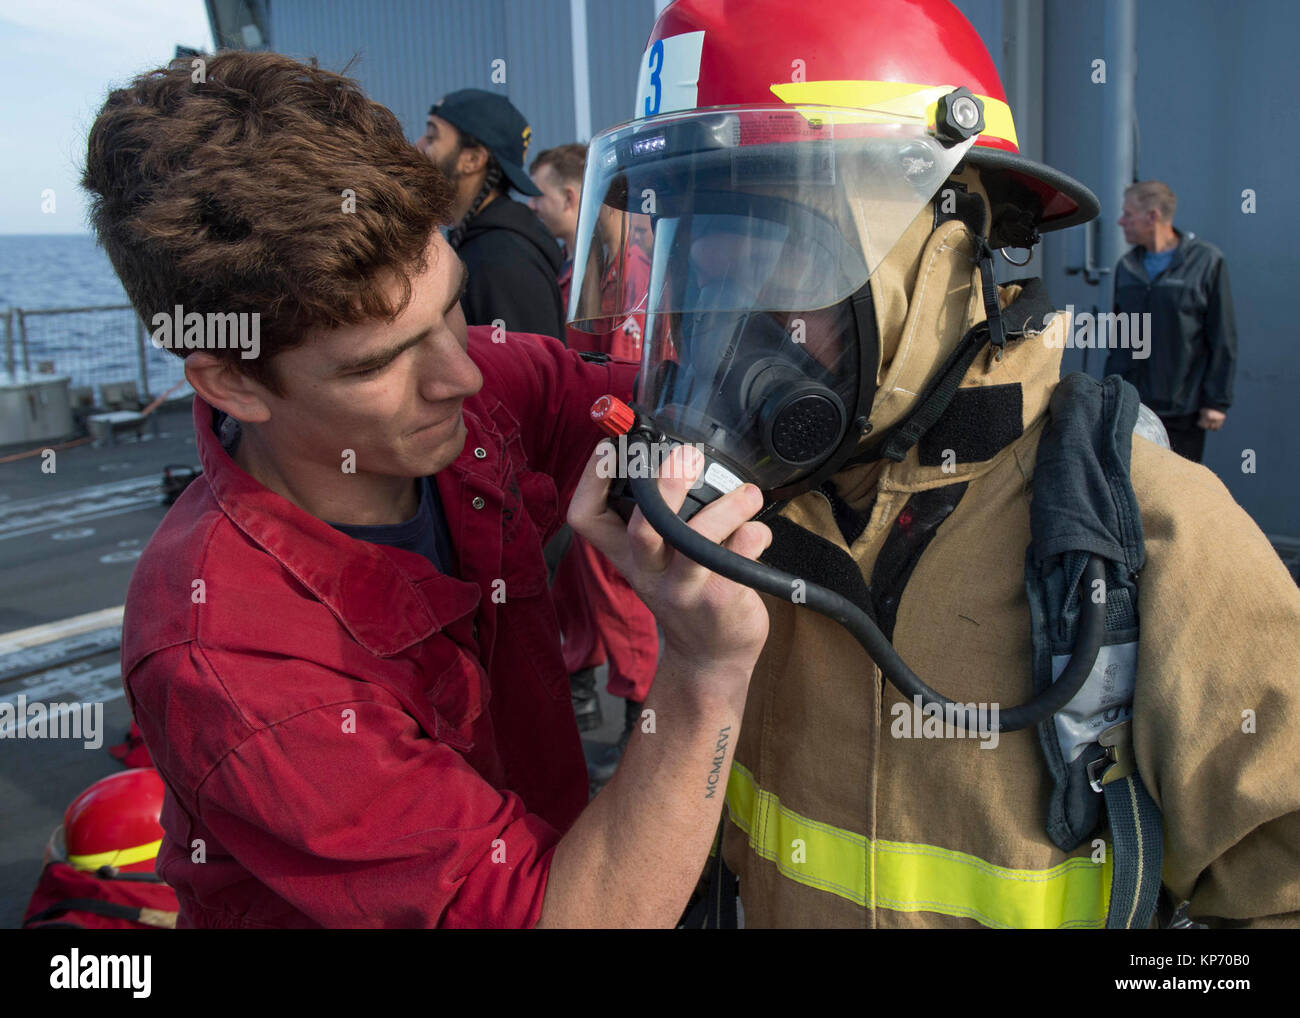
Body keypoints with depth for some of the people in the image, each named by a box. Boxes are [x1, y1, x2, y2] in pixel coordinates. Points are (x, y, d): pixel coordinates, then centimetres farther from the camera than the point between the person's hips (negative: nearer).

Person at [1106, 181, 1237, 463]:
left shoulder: (1207, 261, -5)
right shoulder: (1127, 266, 10)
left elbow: (1223, 340, -4)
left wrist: (1217, 401, -7)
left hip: (1182, 409, -4)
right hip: (1129, 406, 4)